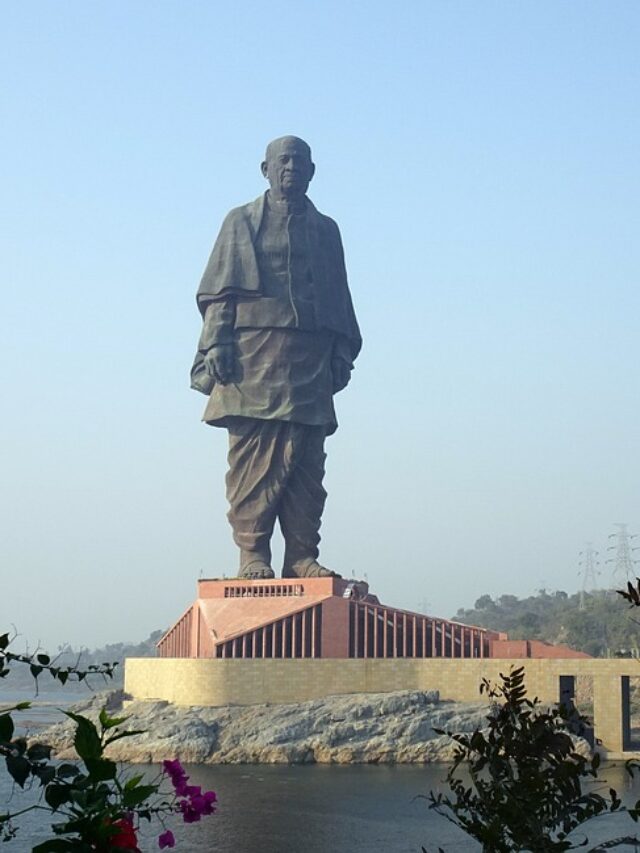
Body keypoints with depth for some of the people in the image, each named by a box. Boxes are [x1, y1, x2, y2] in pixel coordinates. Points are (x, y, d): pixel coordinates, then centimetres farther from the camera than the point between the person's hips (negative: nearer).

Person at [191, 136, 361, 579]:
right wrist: (217, 343, -7)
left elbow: (339, 300, 20)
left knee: (307, 462, -2)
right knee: (253, 456, -8)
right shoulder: (242, 222, 14)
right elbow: (219, 291, 6)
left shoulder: (326, 230, 22)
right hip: (253, 351, -3)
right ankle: (253, 553, -7)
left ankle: (302, 556, -1)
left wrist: (342, 353, 9)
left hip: (310, 358, 3)